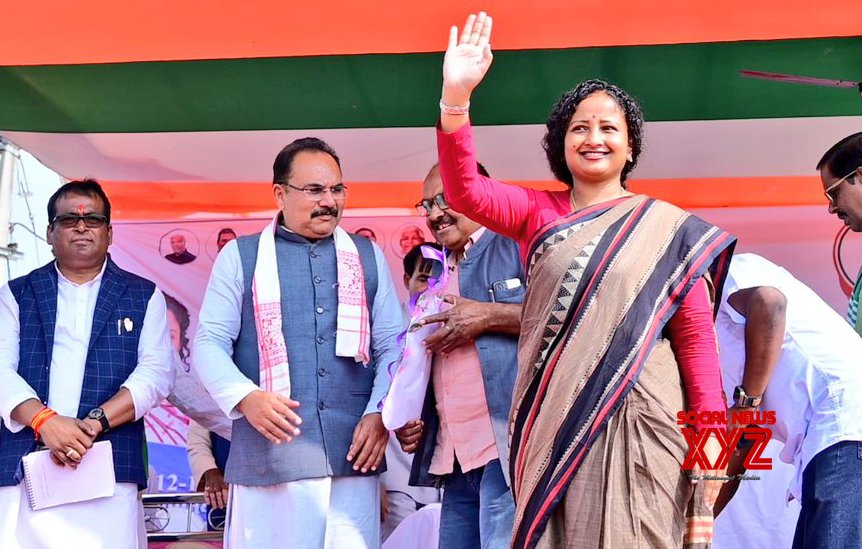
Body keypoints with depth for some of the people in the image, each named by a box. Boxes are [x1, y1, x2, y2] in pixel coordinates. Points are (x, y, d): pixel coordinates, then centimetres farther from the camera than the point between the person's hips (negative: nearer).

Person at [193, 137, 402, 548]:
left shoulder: (369, 258, 16)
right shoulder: (240, 256, 8)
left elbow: (393, 347, 12)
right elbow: (208, 344, 3)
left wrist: (380, 414, -5)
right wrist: (245, 397, -15)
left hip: (353, 457, 2)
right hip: (267, 461, -2)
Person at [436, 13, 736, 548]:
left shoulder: (667, 227, 5)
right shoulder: (539, 213, 11)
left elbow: (696, 335, 2)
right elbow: (465, 191, -6)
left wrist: (710, 433, -6)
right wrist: (456, 97, -20)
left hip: (639, 423, -2)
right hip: (555, 423, 2)